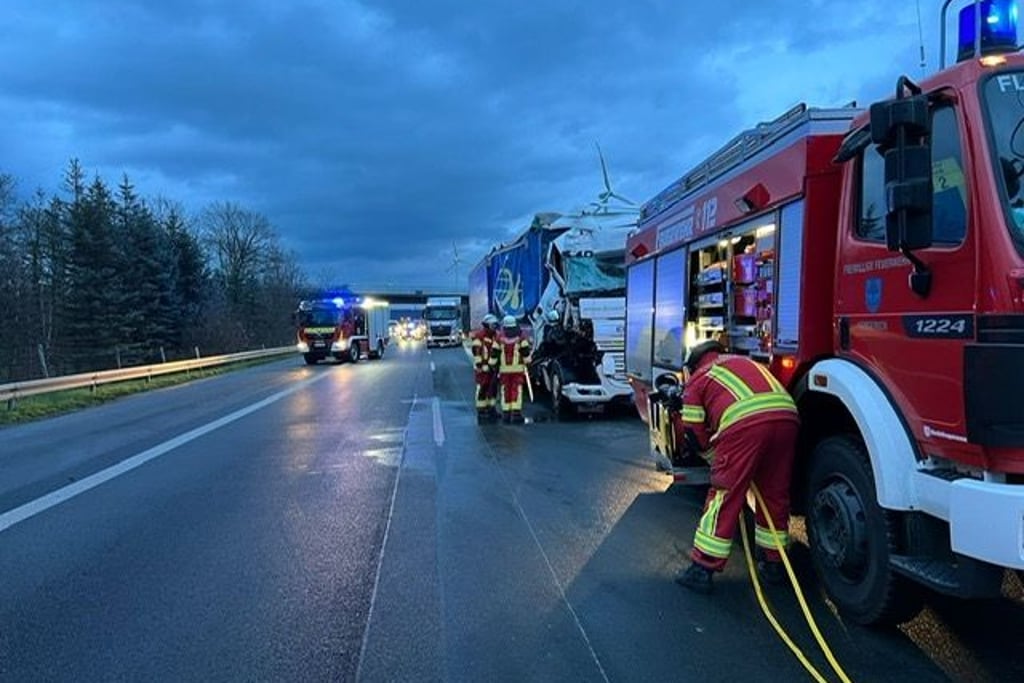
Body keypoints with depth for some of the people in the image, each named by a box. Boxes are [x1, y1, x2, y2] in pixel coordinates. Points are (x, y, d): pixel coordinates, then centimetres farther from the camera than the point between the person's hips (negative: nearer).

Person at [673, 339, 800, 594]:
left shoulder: (697, 379, 22)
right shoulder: (747, 362, 38)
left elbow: (694, 433, 17)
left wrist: (717, 459, 33)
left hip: (745, 421, -5)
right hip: (787, 415, 5)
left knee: (724, 496, 2)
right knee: (776, 494, 18)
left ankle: (702, 570, 7)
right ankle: (773, 564, 31)